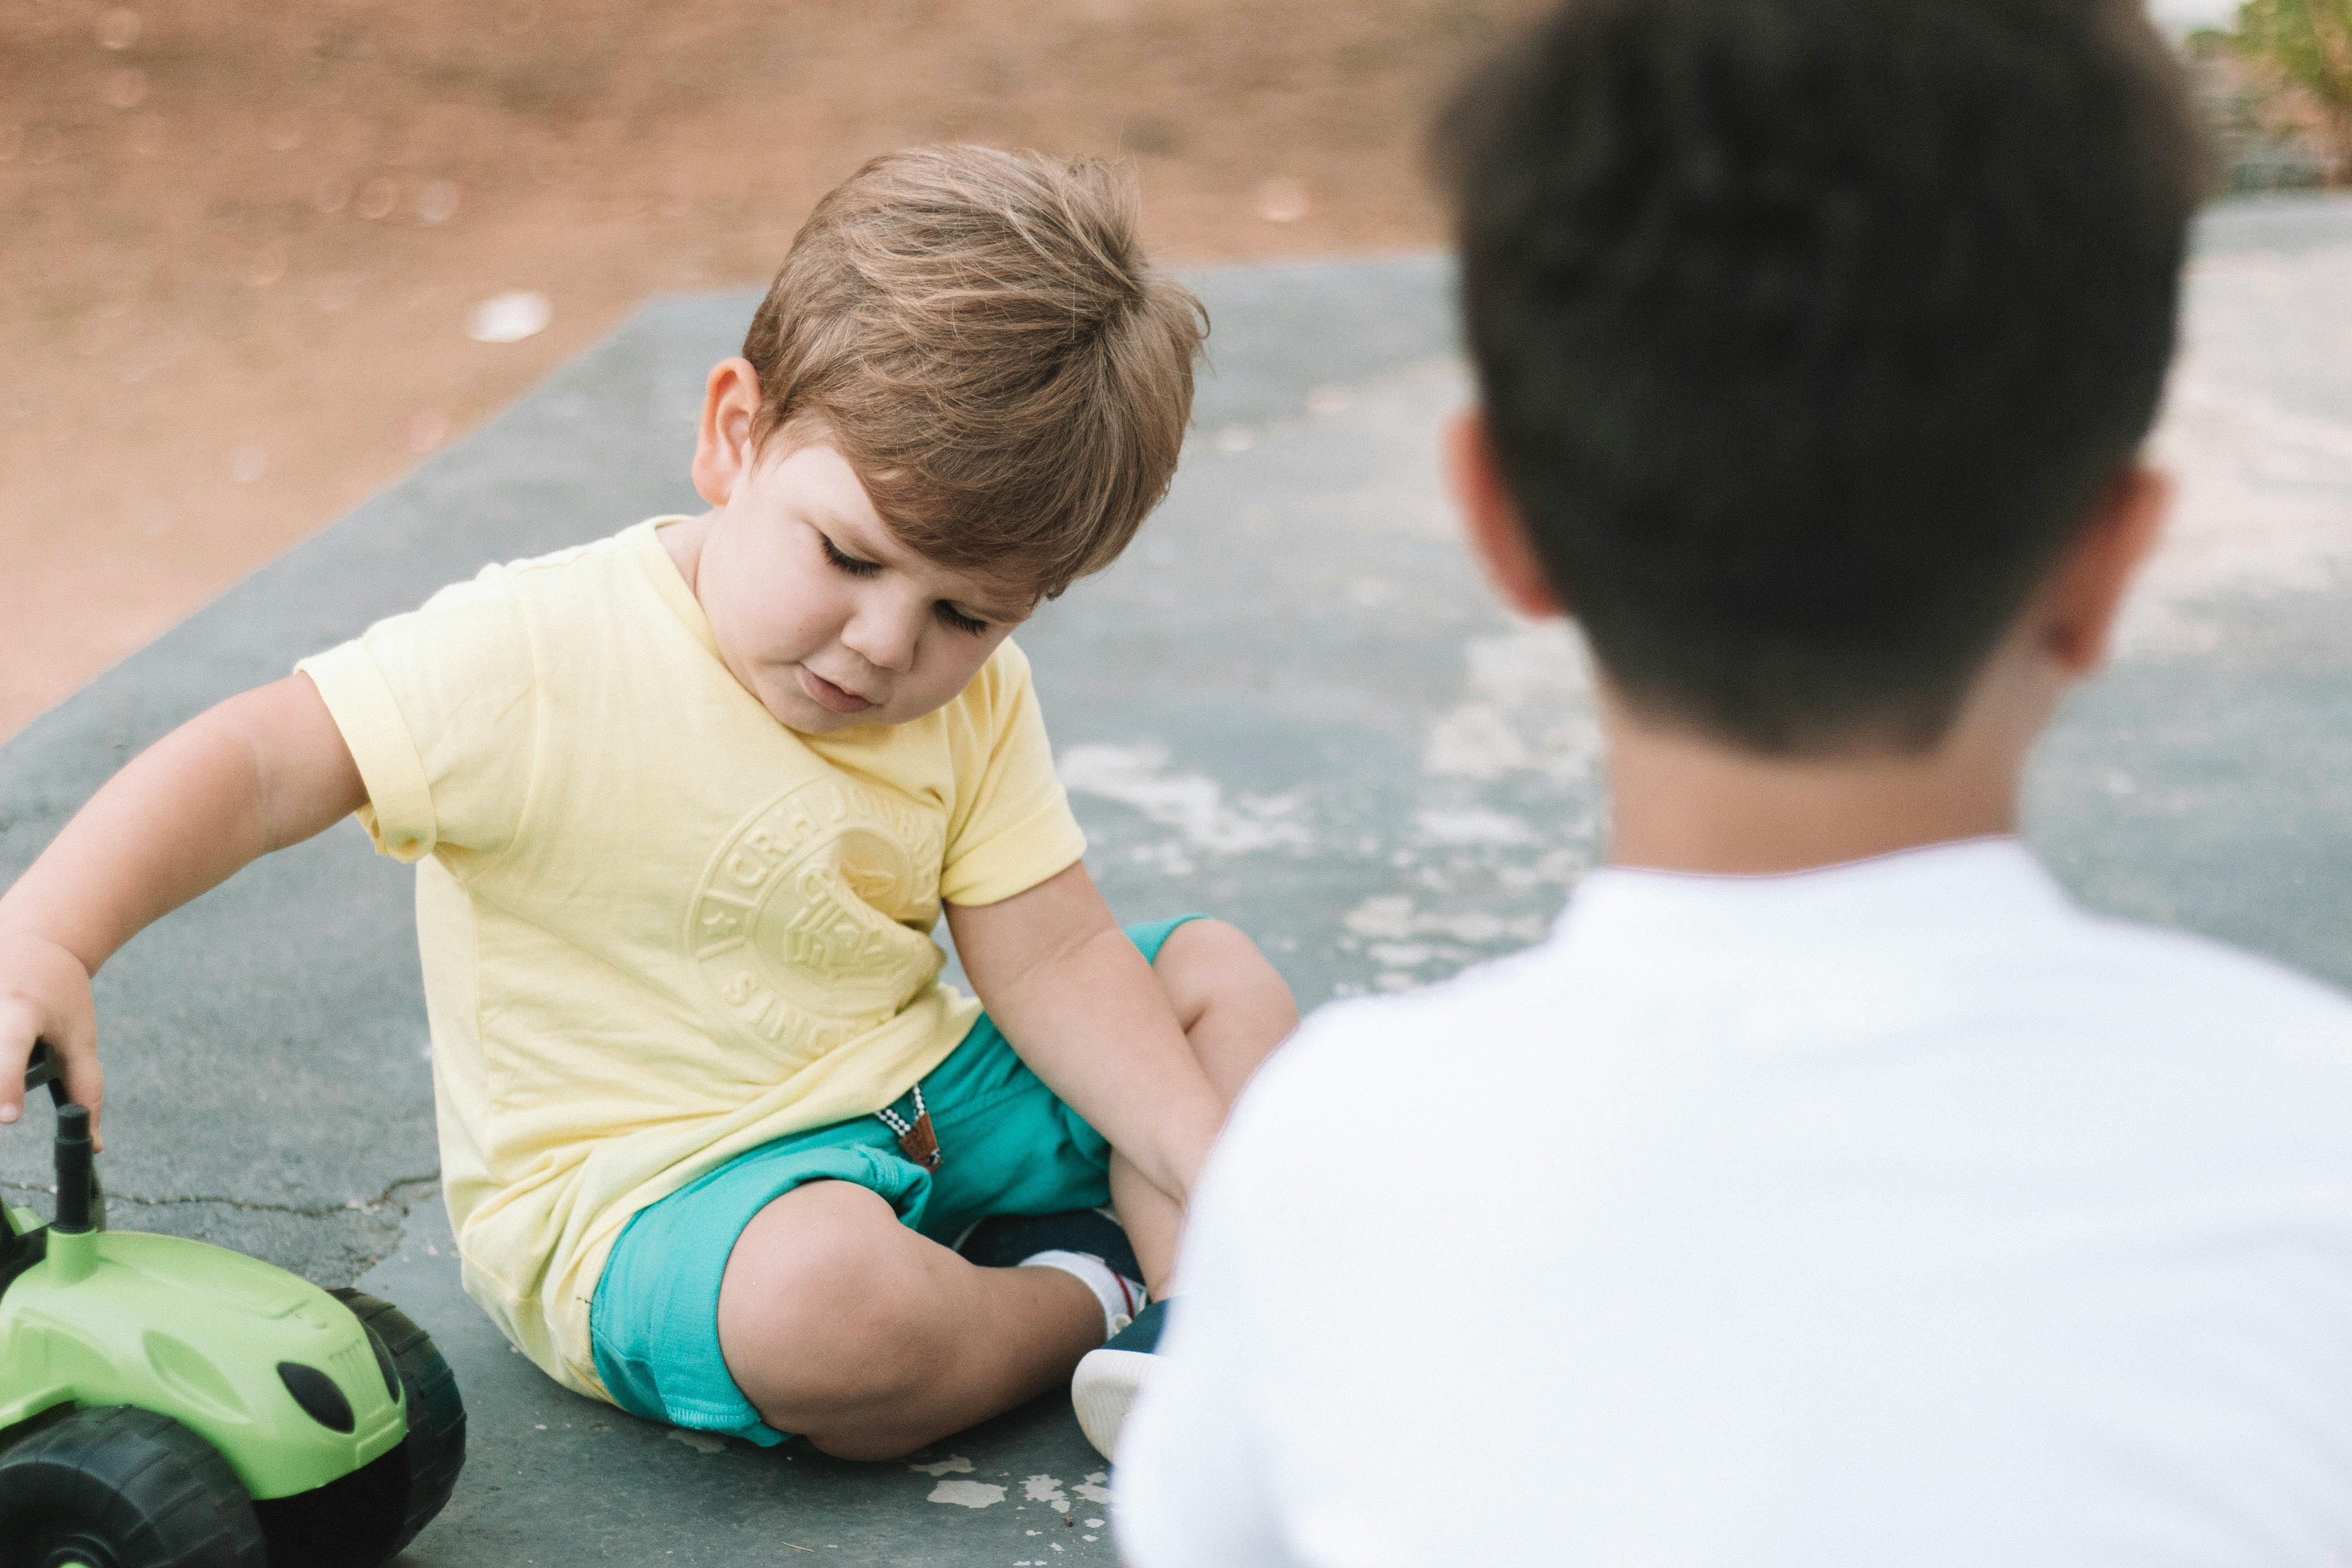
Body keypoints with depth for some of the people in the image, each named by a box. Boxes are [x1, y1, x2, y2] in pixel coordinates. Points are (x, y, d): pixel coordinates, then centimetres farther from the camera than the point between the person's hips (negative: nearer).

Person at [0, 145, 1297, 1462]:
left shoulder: (975, 703, -1)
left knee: (1222, 980, 5)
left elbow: (1052, 957, -3)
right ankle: (1084, 1297, -6)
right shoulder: (543, 661, -22)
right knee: (824, 1297, -38)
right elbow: (257, 766, -26)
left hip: (921, 1102, 7)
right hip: (637, 1189, -6)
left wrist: (1213, 1173, -15)